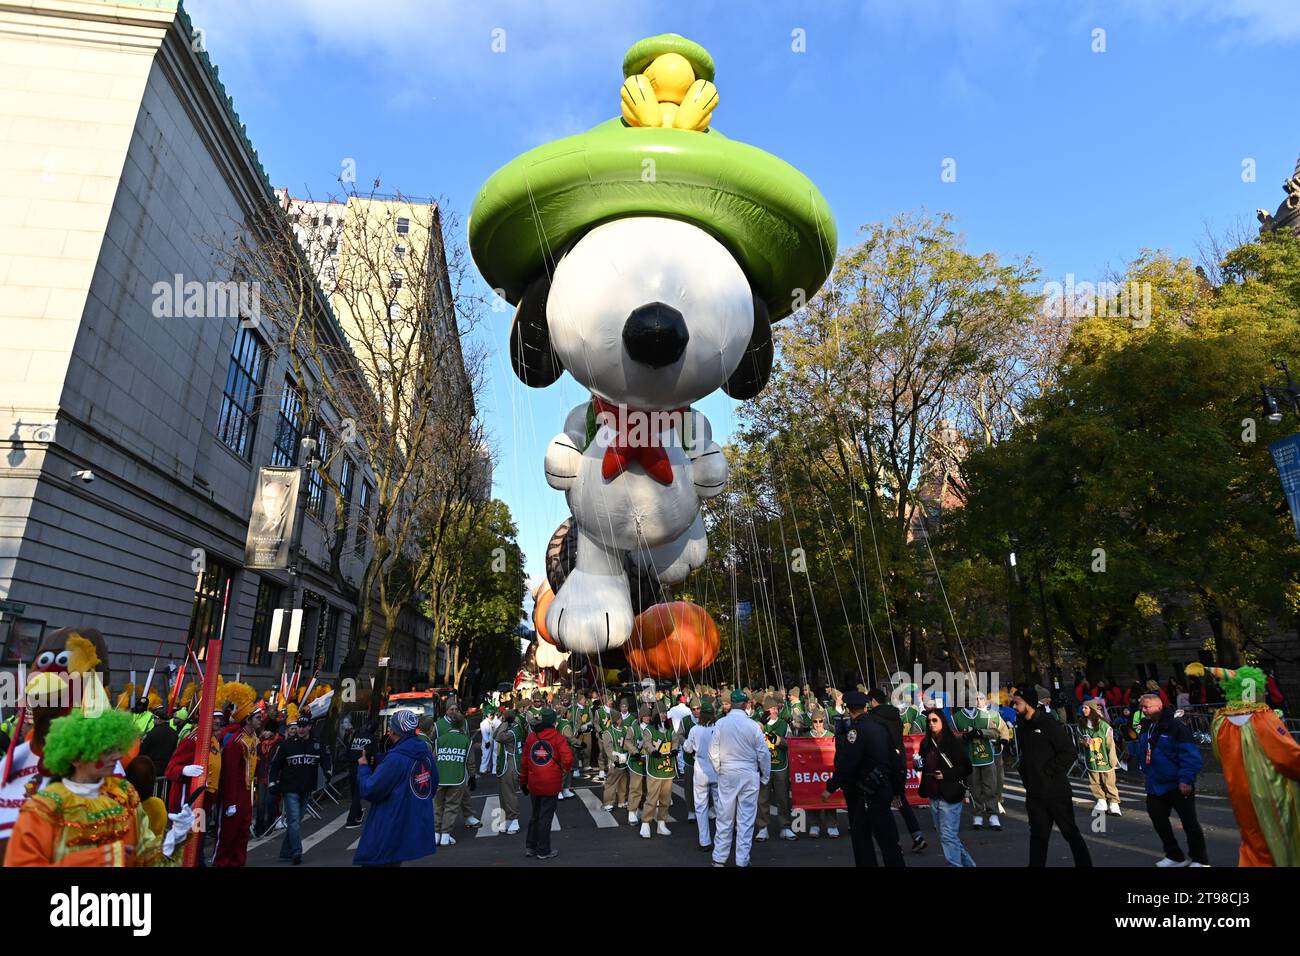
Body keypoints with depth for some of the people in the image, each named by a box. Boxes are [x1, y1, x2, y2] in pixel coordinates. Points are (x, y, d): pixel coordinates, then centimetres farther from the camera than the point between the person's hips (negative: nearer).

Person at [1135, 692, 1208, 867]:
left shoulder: (1176, 726, -17)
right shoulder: (1145, 728, 7)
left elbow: (1190, 755, -20)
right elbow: (1143, 754, 19)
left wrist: (1186, 779, -24)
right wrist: (1145, 772, 18)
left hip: (1178, 786, -8)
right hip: (1156, 785, 8)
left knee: (1189, 822, 5)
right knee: (1158, 820, 11)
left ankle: (1200, 860, 22)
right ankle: (1174, 856, 27)